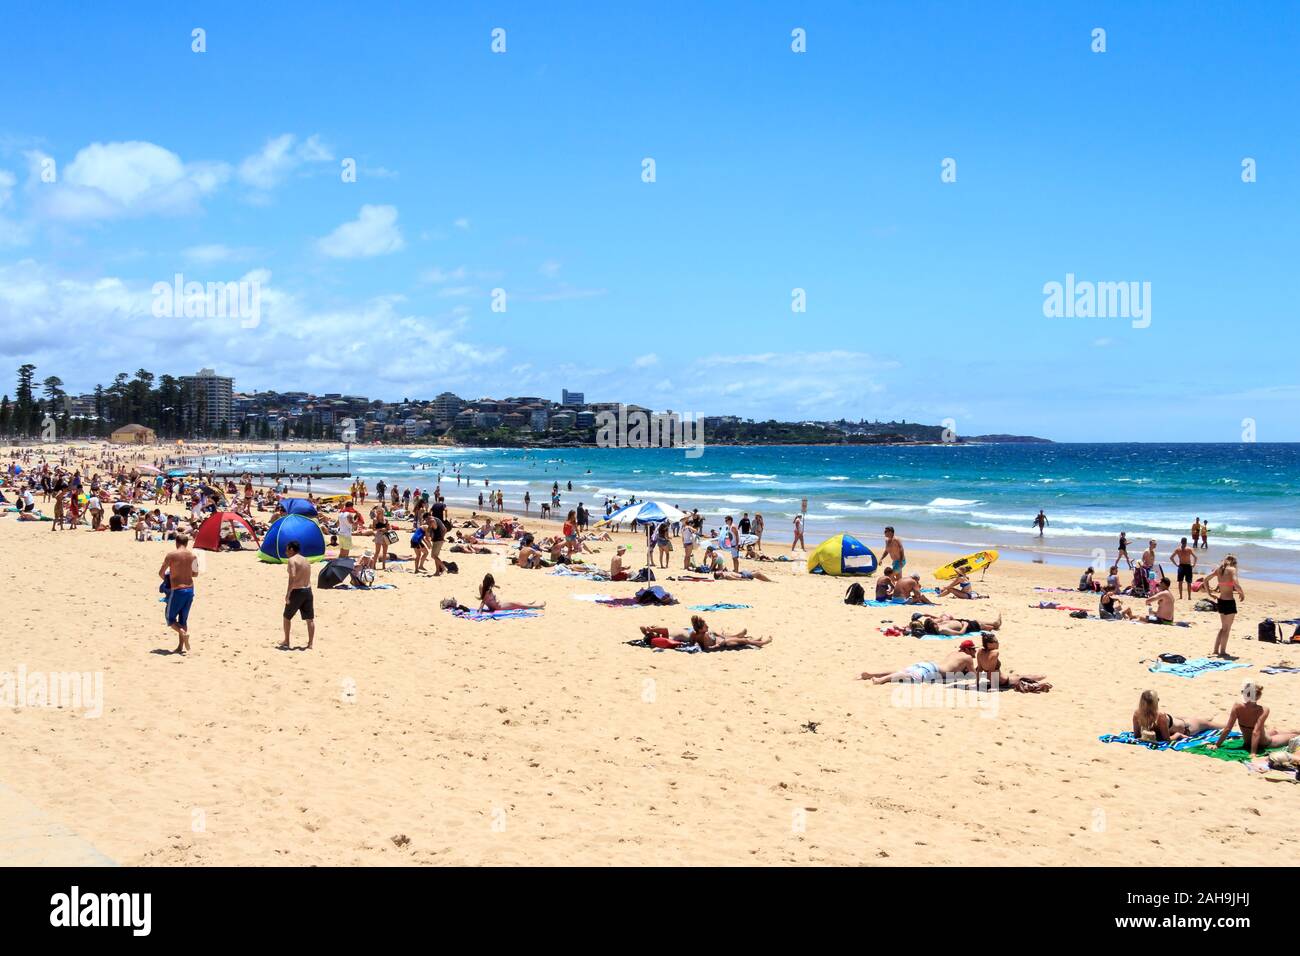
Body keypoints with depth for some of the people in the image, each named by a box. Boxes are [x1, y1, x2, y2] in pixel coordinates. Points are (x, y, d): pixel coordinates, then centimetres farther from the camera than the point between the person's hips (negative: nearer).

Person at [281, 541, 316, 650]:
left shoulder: (292, 560, -11)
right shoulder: (306, 560, 14)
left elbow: (292, 577, -22)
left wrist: (288, 594, -22)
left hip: (297, 591, -7)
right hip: (308, 590, 7)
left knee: (287, 617, 12)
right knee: (310, 619, 7)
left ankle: (286, 642, 18)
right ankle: (310, 644, 8)